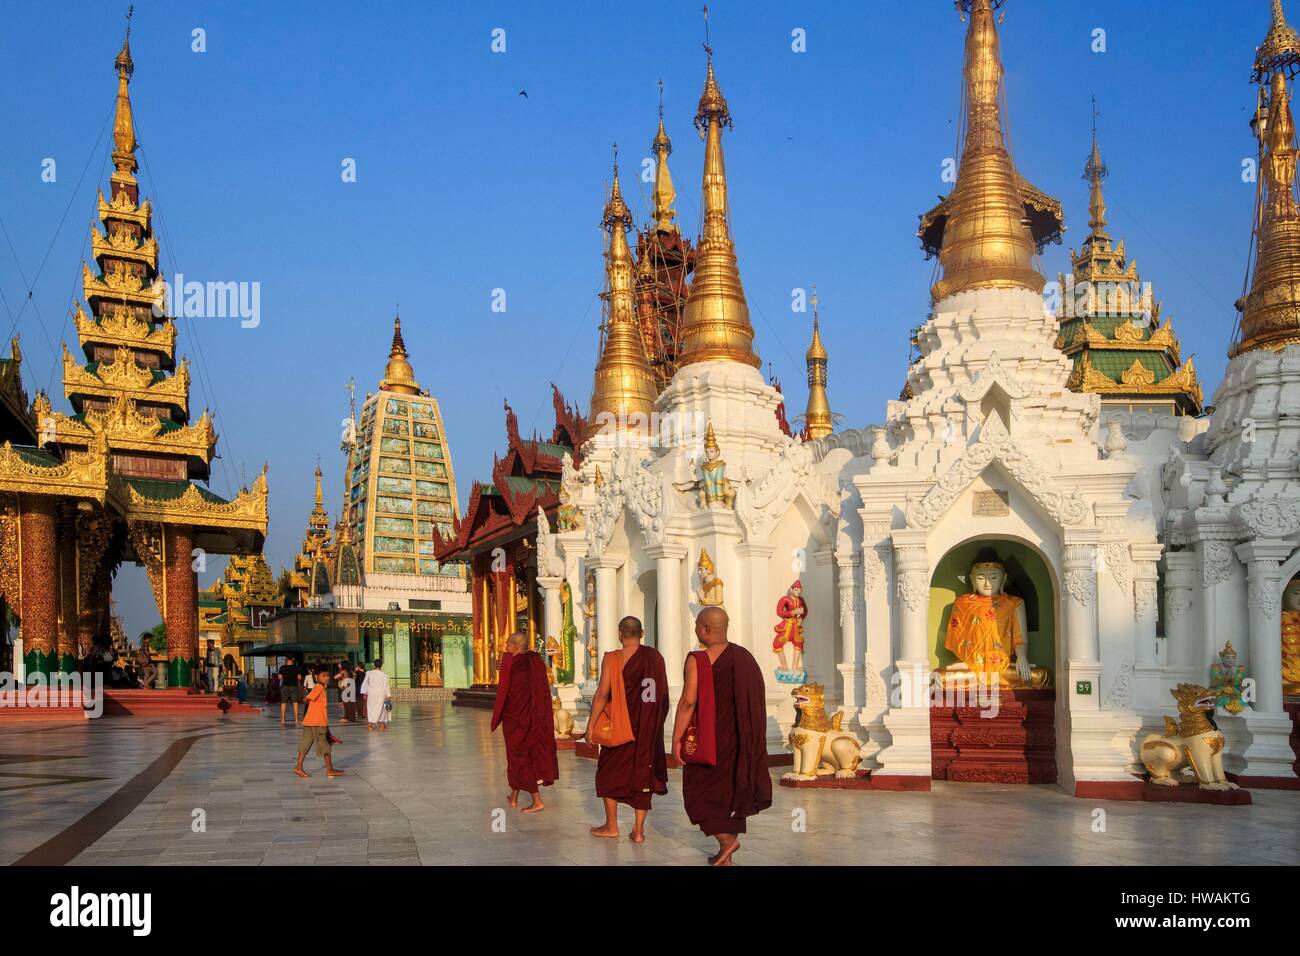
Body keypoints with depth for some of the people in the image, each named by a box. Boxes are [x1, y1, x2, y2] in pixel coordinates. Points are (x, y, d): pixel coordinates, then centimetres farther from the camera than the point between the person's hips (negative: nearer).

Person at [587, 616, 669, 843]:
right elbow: (664, 693, 7)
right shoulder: (656, 656, 4)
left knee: (610, 773, 13)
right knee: (642, 774, 10)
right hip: (650, 727, 4)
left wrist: (591, 723, -8)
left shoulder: (613, 658, -10)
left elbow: (602, 693, -15)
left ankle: (611, 826, 20)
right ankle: (639, 830, 10)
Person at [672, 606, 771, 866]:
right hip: (738, 737, 6)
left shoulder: (697, 660, -16)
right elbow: (754, 703, 7)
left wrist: (676, 738, -15)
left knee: (700, 791, 10)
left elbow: (688, 701, -21)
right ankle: (725, 857, 19)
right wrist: (747, 737, 17)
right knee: (728, 791, 16)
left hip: (707, 737, -6)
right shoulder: (744, 657, 2)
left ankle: (726, 838, -8)